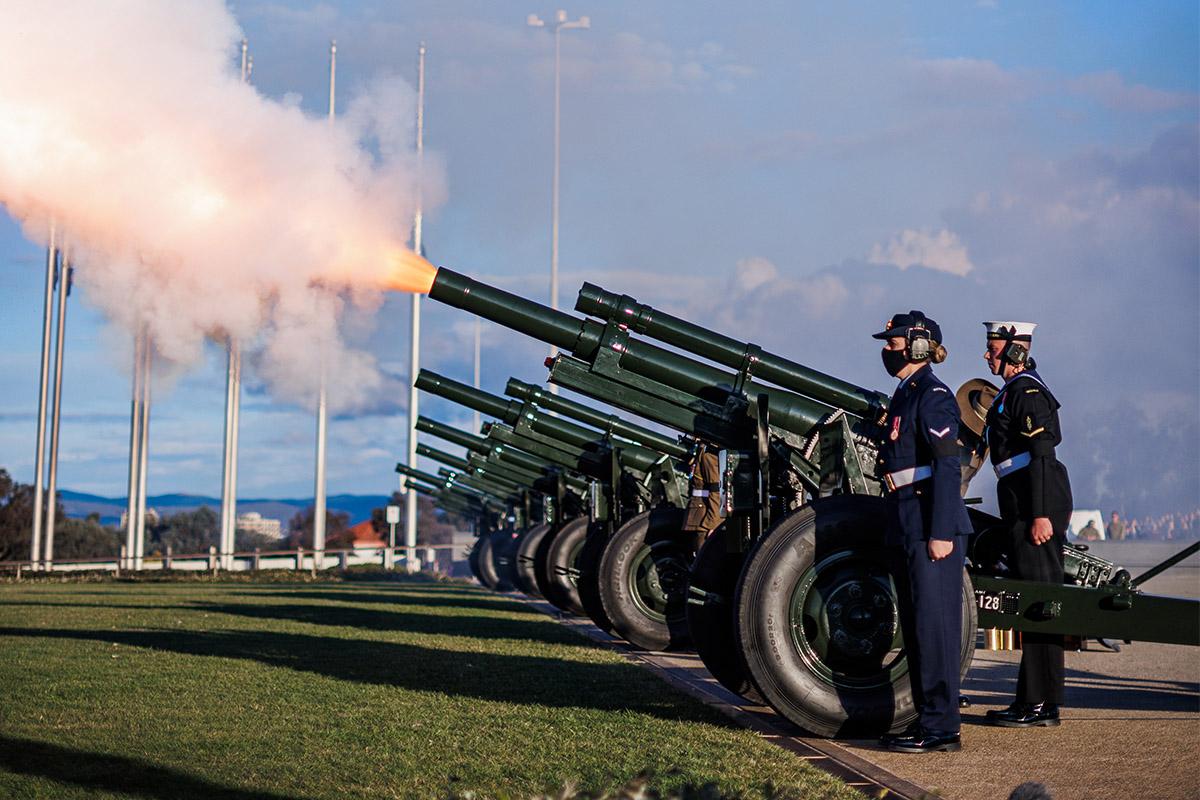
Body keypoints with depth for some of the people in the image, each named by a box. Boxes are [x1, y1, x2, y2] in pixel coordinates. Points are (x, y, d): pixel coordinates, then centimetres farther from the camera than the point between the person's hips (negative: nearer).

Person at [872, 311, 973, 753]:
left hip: (931, 528, -10)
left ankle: (941, 727, -3)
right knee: (914, 626, 12)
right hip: (905, 528, 10)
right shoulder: (904, 396, 18)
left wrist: (941, 532, -22)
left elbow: (947, 466, -17)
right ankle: (926, 719, 18)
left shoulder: (934, 396, -11)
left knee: (933, 622, -7)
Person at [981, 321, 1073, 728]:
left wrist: (1041, 514, -23)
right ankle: (1033, 699, 16)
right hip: (1024, 508, 11)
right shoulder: (1016, 390, 20)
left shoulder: (1028, 392, -11)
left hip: (1037, 506, -11)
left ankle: (1041, 704, -6)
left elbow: (1042, 454, -19)